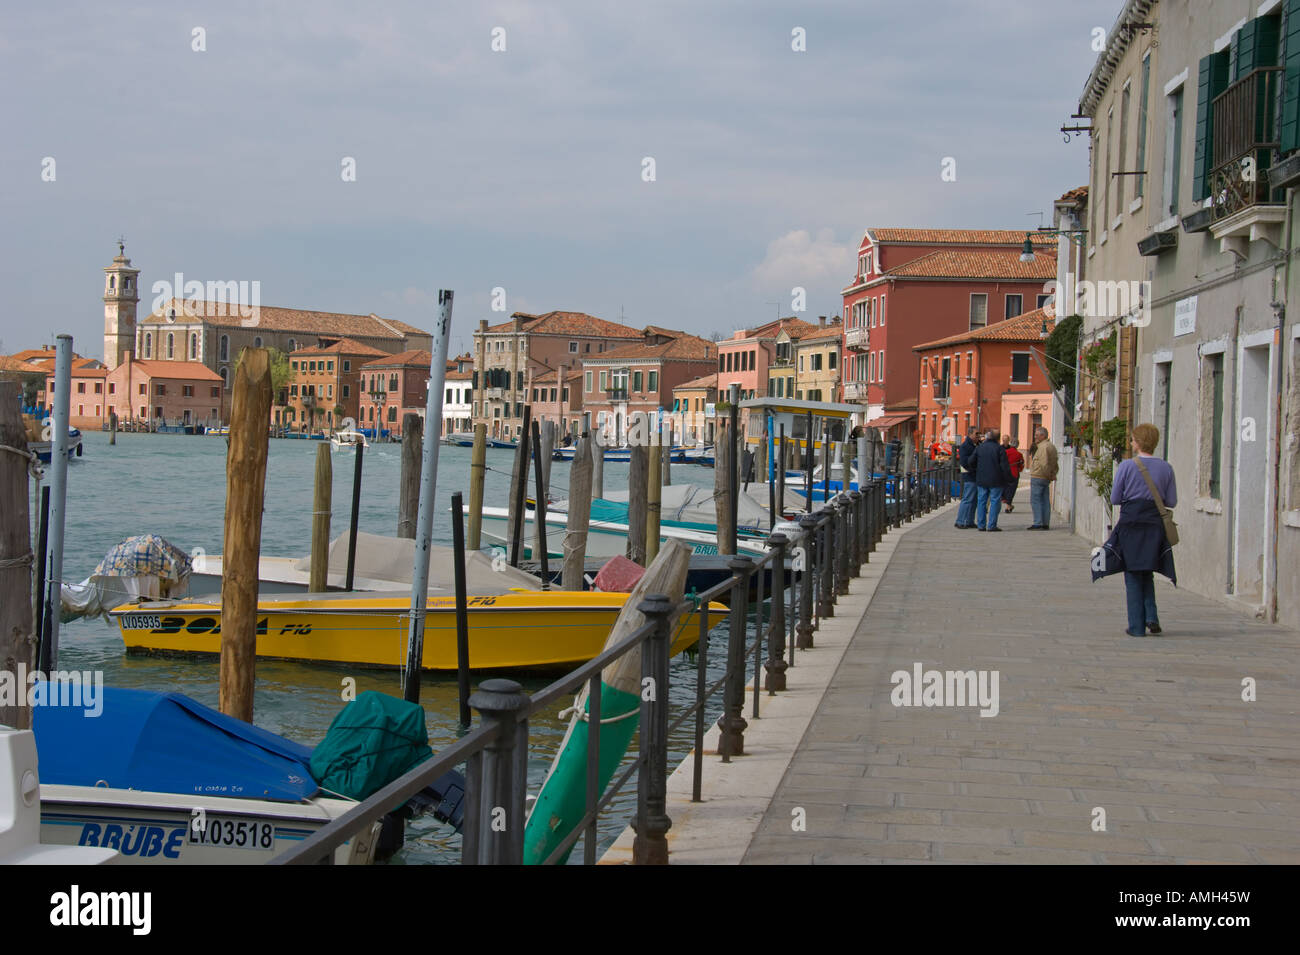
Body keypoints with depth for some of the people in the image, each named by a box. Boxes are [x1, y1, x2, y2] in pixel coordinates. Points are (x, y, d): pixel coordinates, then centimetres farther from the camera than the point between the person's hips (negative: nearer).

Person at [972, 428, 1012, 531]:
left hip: (981, 480, 4)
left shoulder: (979, 448, 4)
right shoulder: (999, 448, -7)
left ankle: (981, 525, 8)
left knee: (982, 502, 9)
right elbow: (1005, 465, -10)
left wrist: (975, 471, 22)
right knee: (995, 502, 0)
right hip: (995, 480, -4)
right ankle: (991, 525, -5)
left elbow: (971, 462, 5)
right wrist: (1008, 479, -3)